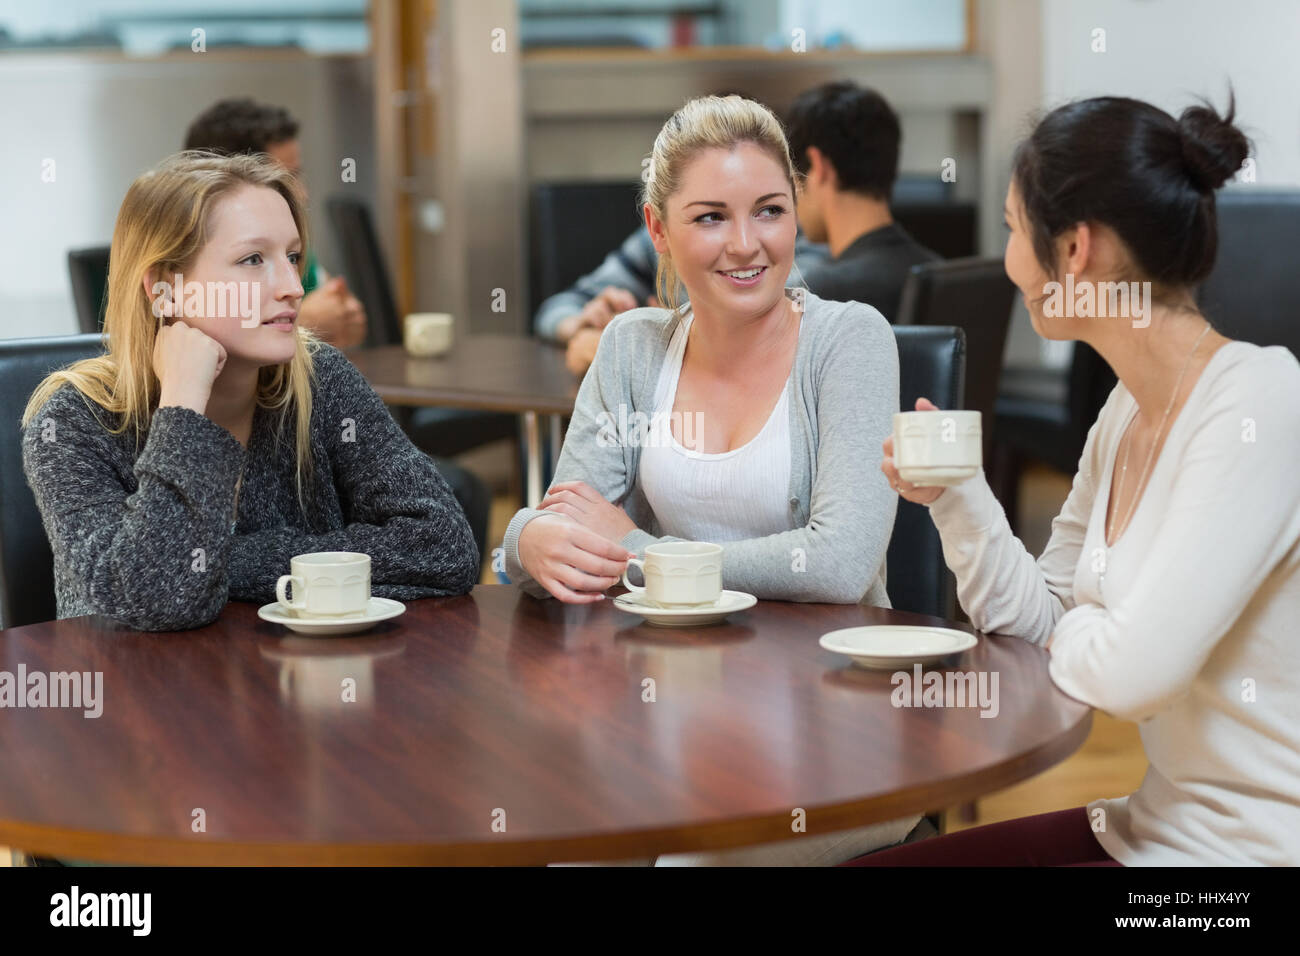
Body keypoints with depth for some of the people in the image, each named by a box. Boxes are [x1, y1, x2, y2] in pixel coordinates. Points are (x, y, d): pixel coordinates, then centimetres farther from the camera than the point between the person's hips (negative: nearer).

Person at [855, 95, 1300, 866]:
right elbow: (1043, 622, 12)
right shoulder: (1129, 409, 6)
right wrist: (957, 501, -3)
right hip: (1159, 823, 8)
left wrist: (1075, 637, -6)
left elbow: (1126, 672, -28)